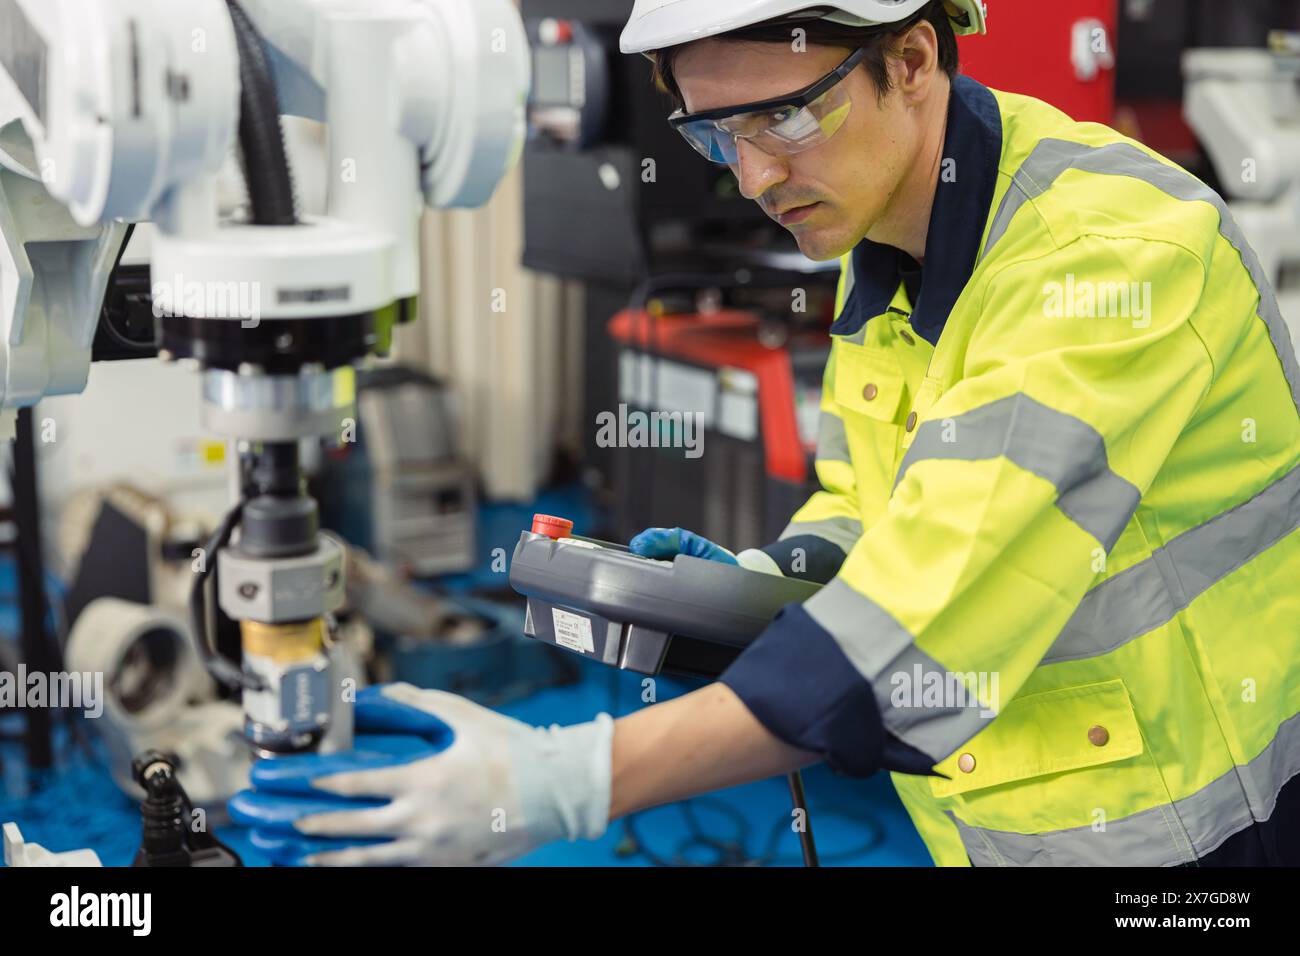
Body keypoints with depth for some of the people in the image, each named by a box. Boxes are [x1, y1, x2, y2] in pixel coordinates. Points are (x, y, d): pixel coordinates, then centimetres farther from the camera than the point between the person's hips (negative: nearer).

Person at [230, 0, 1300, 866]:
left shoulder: (1112, 246, -27)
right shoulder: (878, 252, 0)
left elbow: (925, 638, -35)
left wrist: (562, 783, -37)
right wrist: (771, 579, -9)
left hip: (1192, 828, -6)